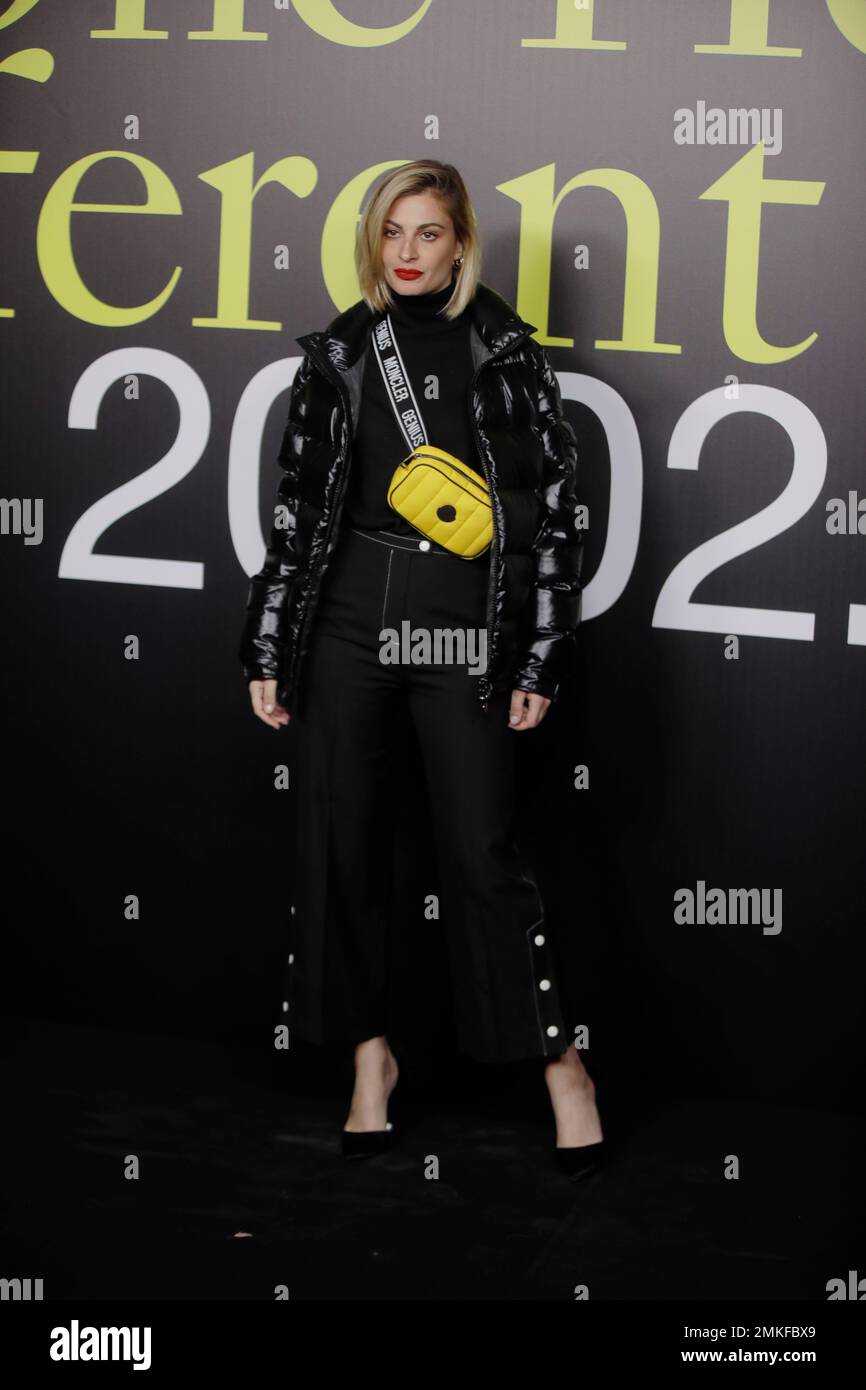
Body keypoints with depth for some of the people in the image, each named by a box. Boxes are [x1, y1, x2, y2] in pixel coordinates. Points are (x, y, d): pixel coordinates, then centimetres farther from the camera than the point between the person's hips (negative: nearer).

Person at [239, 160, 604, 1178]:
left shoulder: (504, 350, 1)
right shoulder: (338, 353, 8)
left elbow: (555, 507, -1)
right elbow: (298, 506, 9)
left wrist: (542, 660, -6)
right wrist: (267, 653, 5)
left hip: (465, 633, -3)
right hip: (348, 624, 3)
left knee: (483, 854, -3)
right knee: (341, 844, 6)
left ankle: (559, 1062, 12)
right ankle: (370, 1053, 23)